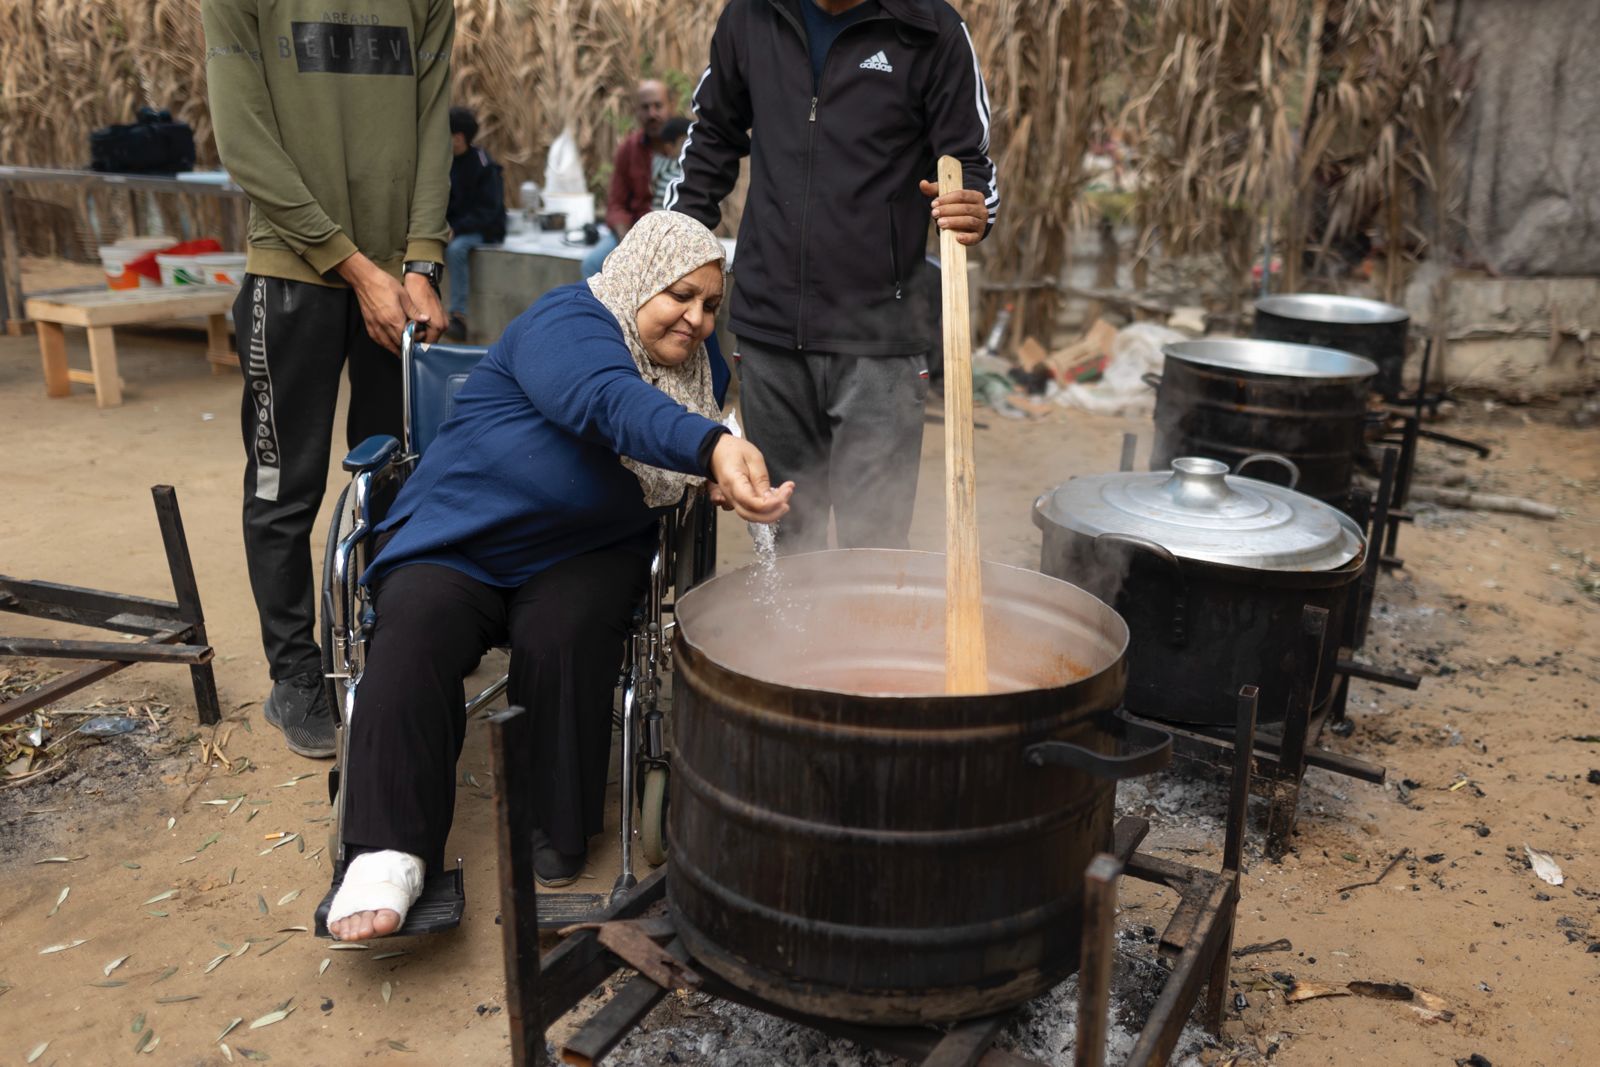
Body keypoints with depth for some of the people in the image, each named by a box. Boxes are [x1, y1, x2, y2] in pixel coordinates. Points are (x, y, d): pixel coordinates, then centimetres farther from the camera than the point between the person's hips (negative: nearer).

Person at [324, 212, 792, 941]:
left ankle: (560, 833, -13)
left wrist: (730, 481, 0)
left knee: (561, 634, -29)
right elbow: (612, 403, -37)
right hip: (459, 544, -3)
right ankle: (389, 852, -28)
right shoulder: (569, 325, -14)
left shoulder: (694, 365, 11)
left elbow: (681, 463, 26)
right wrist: (713, 448, -56)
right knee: (417, 628, -32)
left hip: (583, 556, 4)